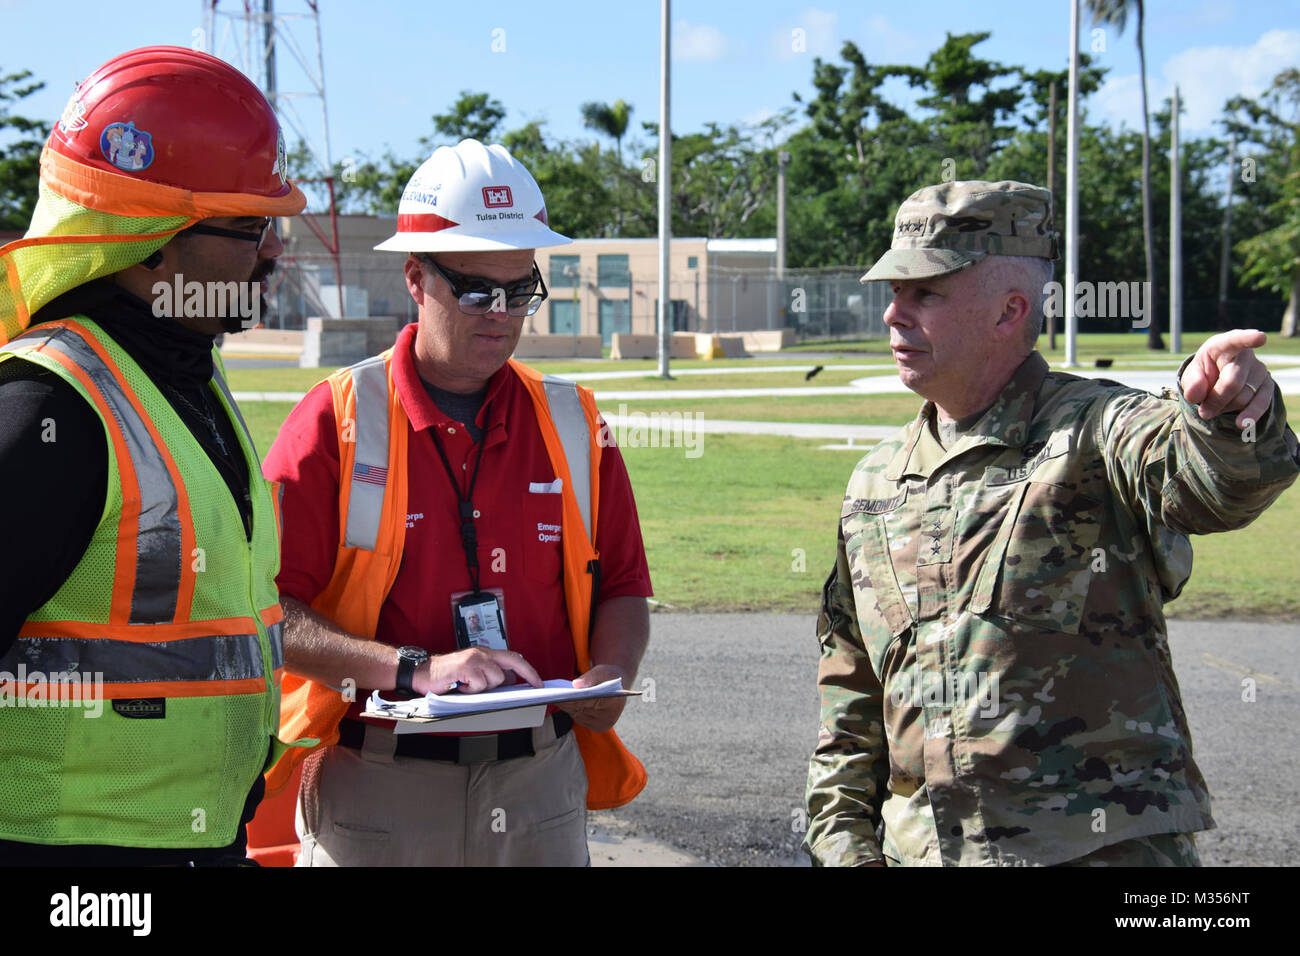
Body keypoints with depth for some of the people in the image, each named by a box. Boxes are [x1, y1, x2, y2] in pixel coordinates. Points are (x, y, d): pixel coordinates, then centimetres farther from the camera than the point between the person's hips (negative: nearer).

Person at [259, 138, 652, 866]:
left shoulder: (573, 425, 8)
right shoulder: (337, 422, -4)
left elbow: (623, 589, 13)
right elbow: (268, 611, -11)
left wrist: (611, 676, -8)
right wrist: (414, 669, -22)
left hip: (540, 790, 3)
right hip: (376, 796, -3)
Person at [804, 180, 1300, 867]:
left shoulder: (1095, 434, -7)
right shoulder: (875, 484, 12)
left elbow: (1208, 477, -30)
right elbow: (849, 697, 18)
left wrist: (1229, 417, -51)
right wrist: (843, 837, 12)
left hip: (1102, 845, -5)